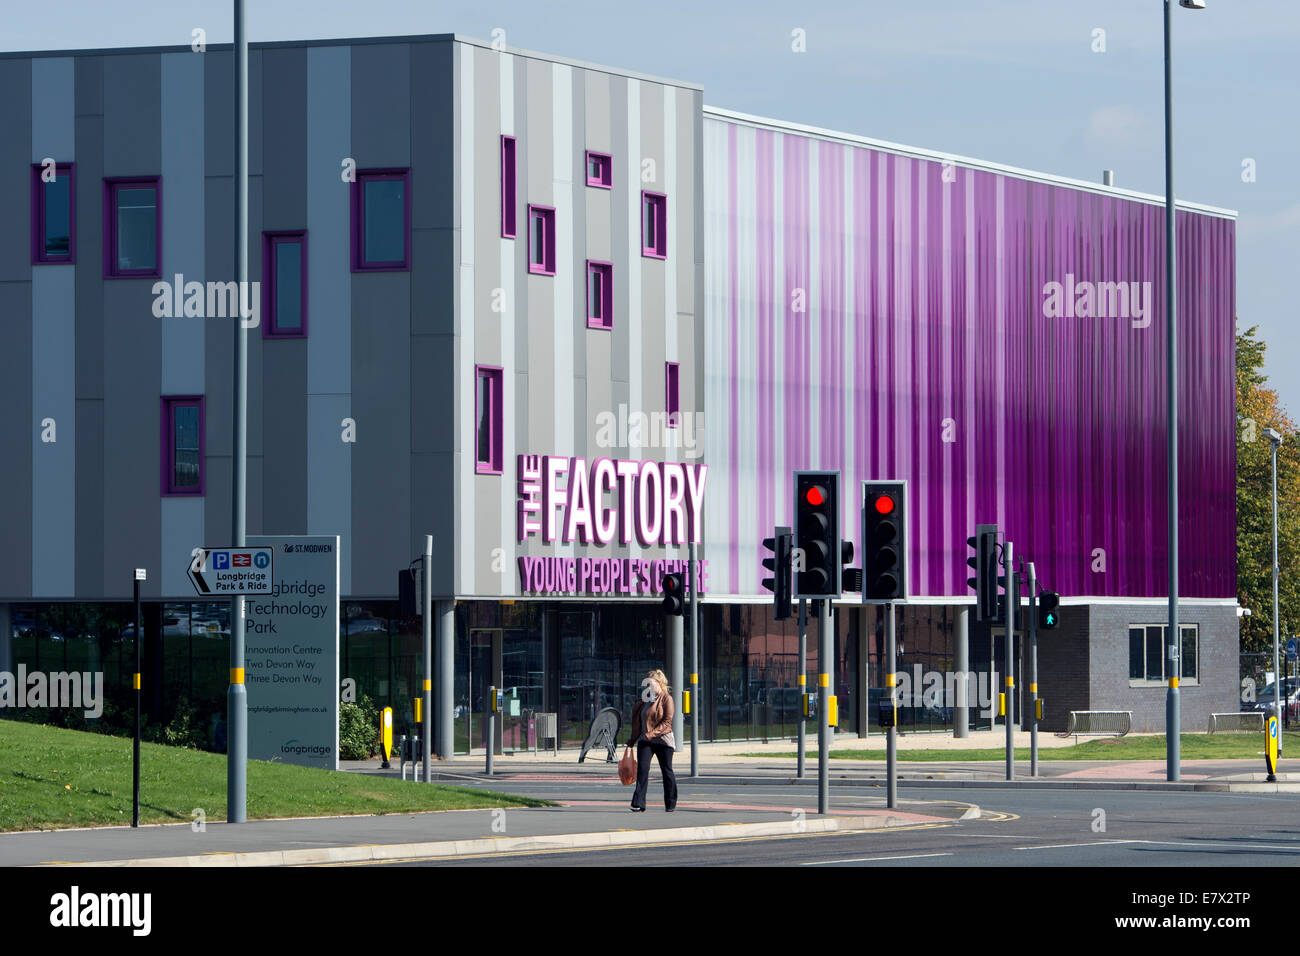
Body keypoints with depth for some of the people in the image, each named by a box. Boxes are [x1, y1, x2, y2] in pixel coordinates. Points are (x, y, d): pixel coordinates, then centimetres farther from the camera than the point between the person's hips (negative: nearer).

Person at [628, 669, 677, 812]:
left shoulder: (666, 699, -5)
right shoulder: (644, 700, 15)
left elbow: (667, 721, -13)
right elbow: (637, 720, 22)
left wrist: (652, 734, -21)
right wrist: (634, 738, 16)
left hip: (663, 740, -5)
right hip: (645, 741, 5)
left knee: (667, 771, 5)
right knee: (642, 769, -10)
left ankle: (671, 804, 18)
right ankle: (639, 804, -15)